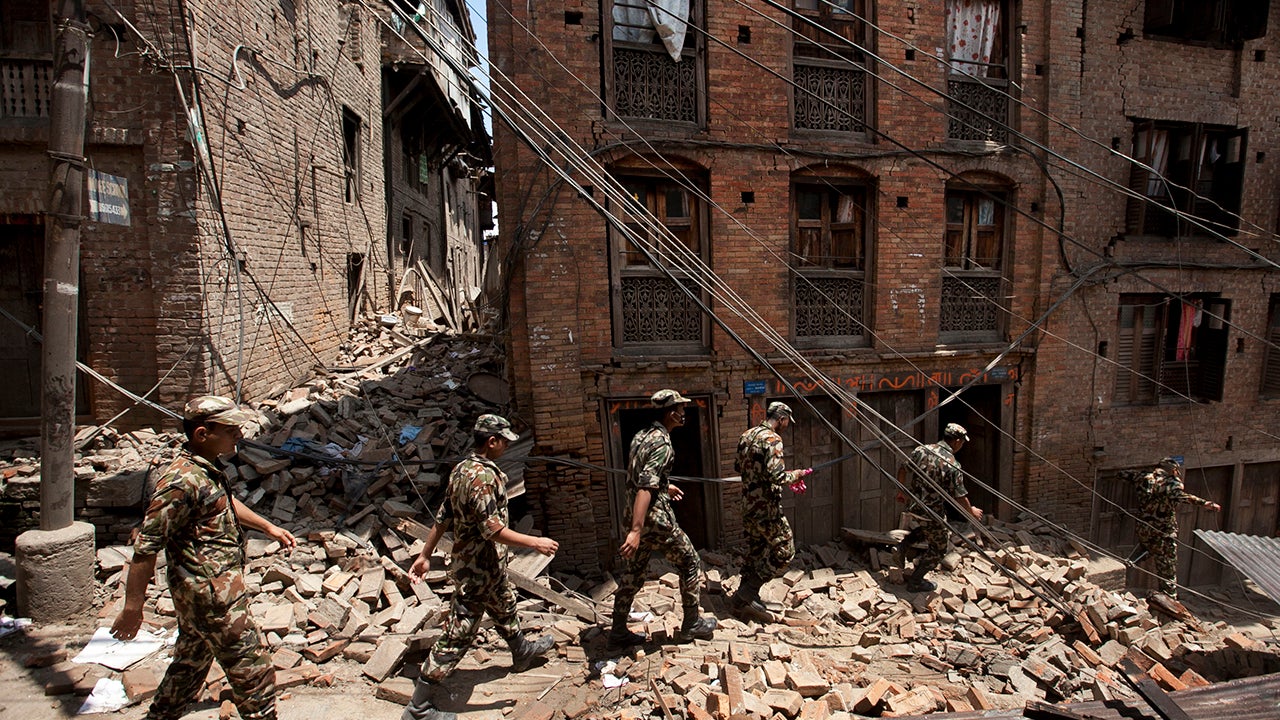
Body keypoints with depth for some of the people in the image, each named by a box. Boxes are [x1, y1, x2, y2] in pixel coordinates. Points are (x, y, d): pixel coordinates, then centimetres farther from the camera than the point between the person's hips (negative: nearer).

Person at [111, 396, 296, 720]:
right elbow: (145, 548, -22)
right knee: (253, 668, 0)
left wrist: (268, 527, 23)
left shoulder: (207, 469, 5)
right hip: (211, 594, -10)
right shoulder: (182, 482, -25)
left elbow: (225, 503, 25)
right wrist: (132, 608, -17)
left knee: (191, 662, 27)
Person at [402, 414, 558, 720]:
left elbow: (443, 517, 8)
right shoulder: (482, 476, -27)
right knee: (458, 635, 1)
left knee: (505, 606, 30)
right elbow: (492, 529, -29)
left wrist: (424, 555, 13)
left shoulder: (462, 468, 2)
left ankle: (522, 651, 55)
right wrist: (535, 542, -22)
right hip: (478, 568, -10)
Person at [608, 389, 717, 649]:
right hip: (656, 519, -8)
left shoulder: (642, 435, 9)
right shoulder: (662, 444, -19)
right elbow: (645, 487, -30)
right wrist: (635, 530, -35)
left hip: (636, 516, 9)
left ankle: (618, 632, 22)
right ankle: (692, 624, 22)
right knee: (690, 563, 10)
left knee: (632, 574, 15)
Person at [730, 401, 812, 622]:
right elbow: (776, 476, -27)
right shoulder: (772, 440, -17)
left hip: (748, 506, 9)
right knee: (784, 550, 4)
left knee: (755, 551, 18)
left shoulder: (746, 436, 10)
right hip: (766, 509, -9)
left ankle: (743, 601, 22)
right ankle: (746, 595, 4)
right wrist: (796, 475, -6)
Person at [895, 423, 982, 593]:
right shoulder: (953, 465, -19)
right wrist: (972, 512, 6)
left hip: (914, 506, 6)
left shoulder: (921, 450, -3)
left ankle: (905, 543, 22)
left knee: (927, 526, 36)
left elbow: (902, 470, 7)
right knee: (938, 549, 15)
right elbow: (960, 497, -15)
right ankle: (915, 582, 23)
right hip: (932, 513, -6)